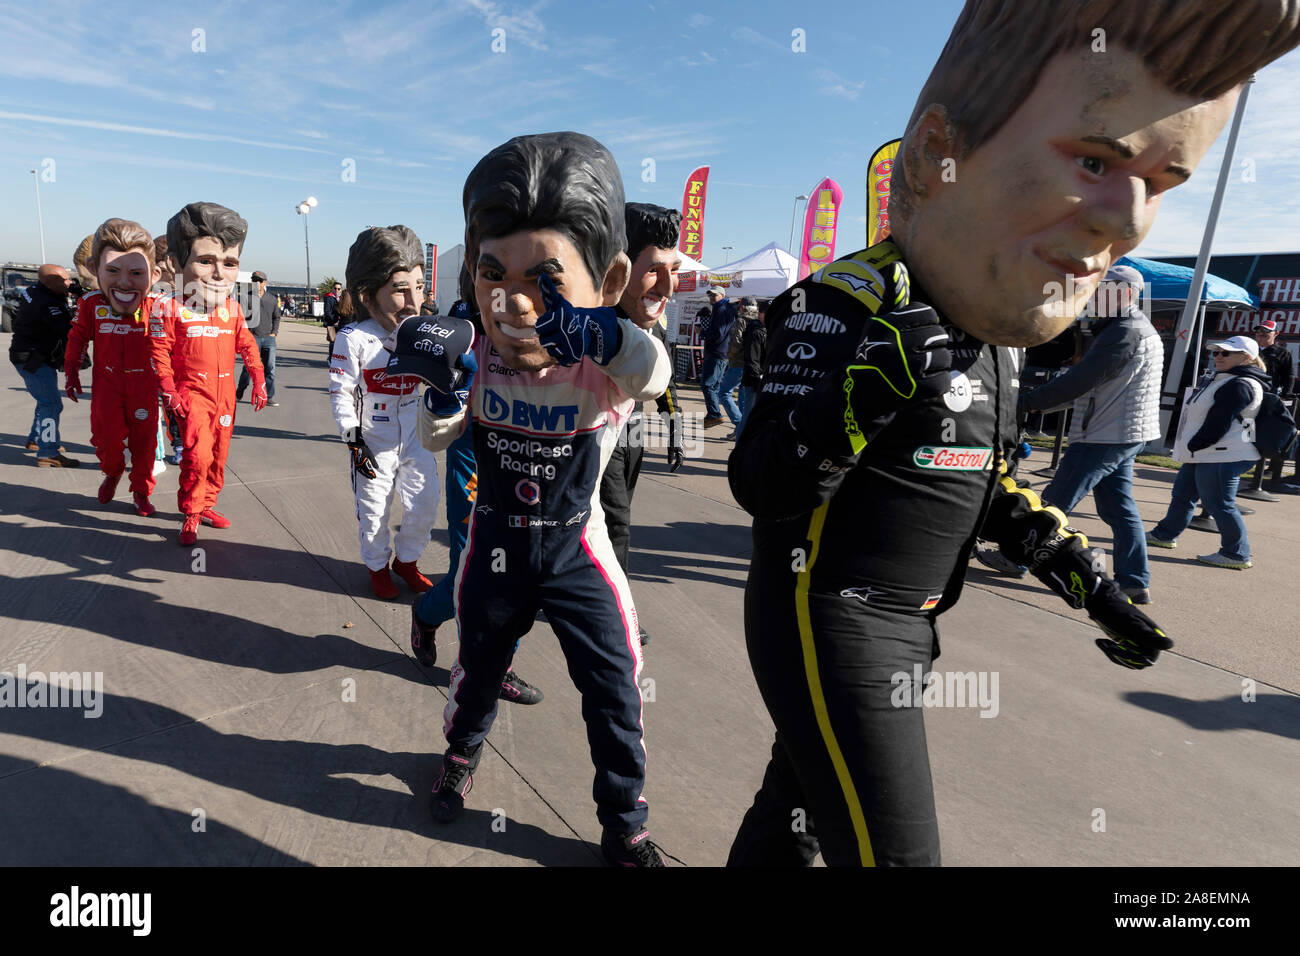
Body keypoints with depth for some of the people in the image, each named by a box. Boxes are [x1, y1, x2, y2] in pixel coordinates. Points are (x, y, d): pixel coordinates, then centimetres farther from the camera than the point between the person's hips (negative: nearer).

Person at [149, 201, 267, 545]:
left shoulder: (232, 308, 3)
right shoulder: (170, 308, -11)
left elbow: (246, 344, 13)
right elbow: (159, 351, -8)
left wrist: (258, 380, 11)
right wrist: (169, 391, -11)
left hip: (225, 392, 5)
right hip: (192, 392, -5)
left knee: (218, 453, 12)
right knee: (197, 454, -13)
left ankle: (207, 504, 29)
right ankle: (190, 514, 2)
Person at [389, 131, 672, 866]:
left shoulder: (603, 369, -25)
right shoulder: (472, 350, -15)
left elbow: (653, 371, -49)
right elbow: (434, 441, -3)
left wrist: (602, 332, -72)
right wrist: (442, 386, -25)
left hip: (578, 550, -2)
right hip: (497, 545, 2)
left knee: (616, 691, 1)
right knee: (479, 669, 22)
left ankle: (625, 825, 28)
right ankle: (463, 750, 57)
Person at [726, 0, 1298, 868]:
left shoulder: (989, 320, 5)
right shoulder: (850, 303, -21)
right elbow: (762, 489, -24)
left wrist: (1081, 576, 13)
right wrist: (862, 394, -40)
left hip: (898, 629, 8)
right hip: (826, 627, -8)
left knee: (797, 809, 23)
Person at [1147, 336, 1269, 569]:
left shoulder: (1240, 385, -17)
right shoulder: (1223, 380, 18)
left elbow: (1218, 423, -22)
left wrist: (1194, 445, -14)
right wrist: (1191, 449, 16)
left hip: (1222, 457, -11)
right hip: (1204, 455, 11)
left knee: (1219, 505, -7)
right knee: (1182, 494, 19)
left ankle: (1236, 554, 3)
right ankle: (1165, 535, 33)